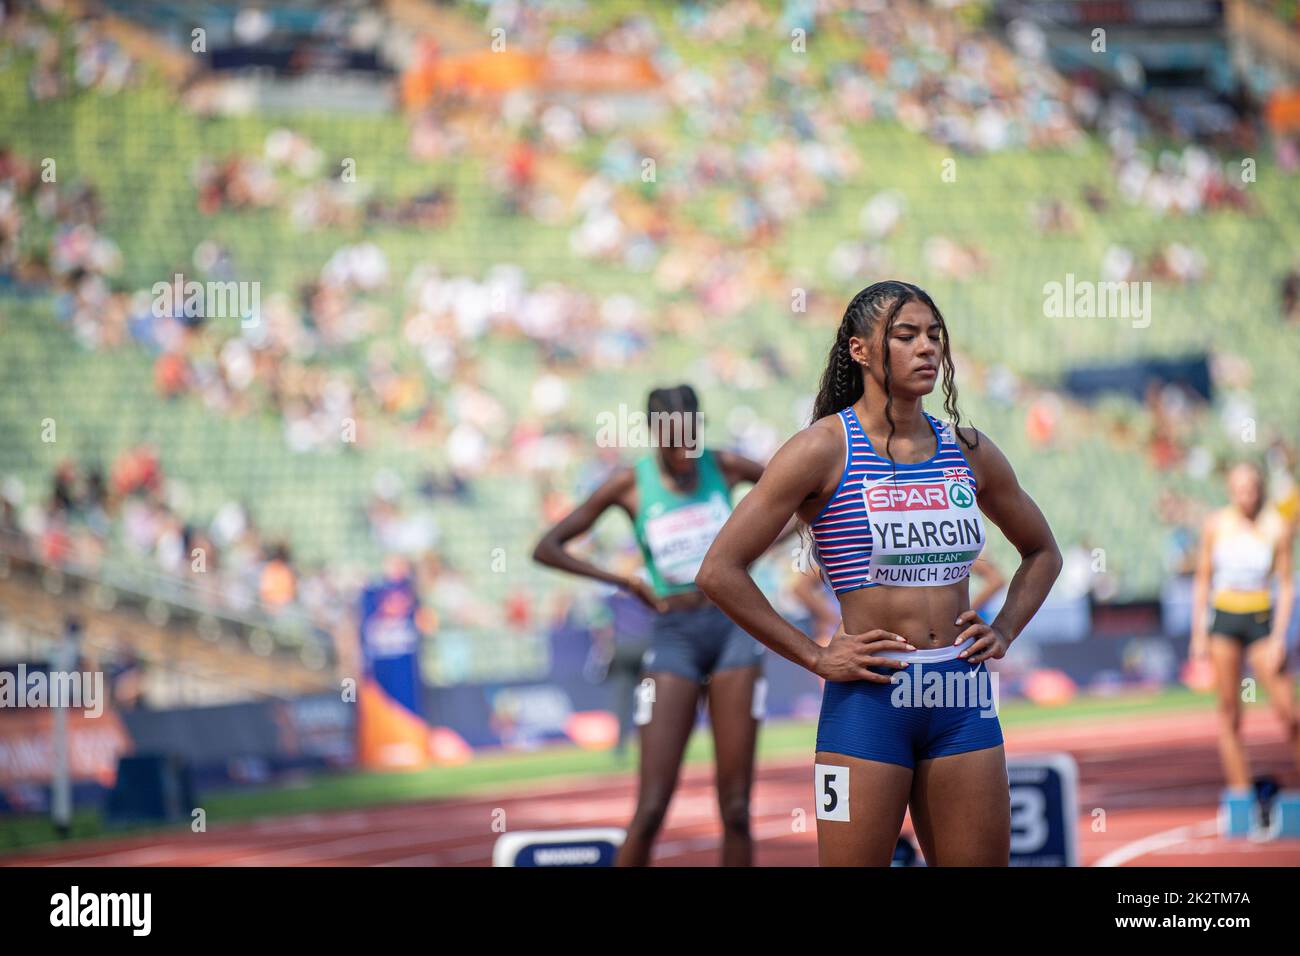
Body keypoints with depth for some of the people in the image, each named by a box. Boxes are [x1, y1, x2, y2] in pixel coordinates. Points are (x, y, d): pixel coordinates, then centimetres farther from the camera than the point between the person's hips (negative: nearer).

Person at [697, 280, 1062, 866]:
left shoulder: (968, 452, 10)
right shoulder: (826, 449, -5)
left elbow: (1042, 552, 27)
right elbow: (719, 571, -9)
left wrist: (1004, 632, 10)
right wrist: (815, 658, -9)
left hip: (962, 701, 5)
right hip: (868, 698, -5)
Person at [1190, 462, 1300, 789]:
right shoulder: (1215, 525, -1)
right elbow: (1202, 581, 7)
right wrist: (1198, 634, 4)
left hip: (1262, 620, -1)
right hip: (1223, 618, 1)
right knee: (1229, 715, 0)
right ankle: (1241, 794, 4)